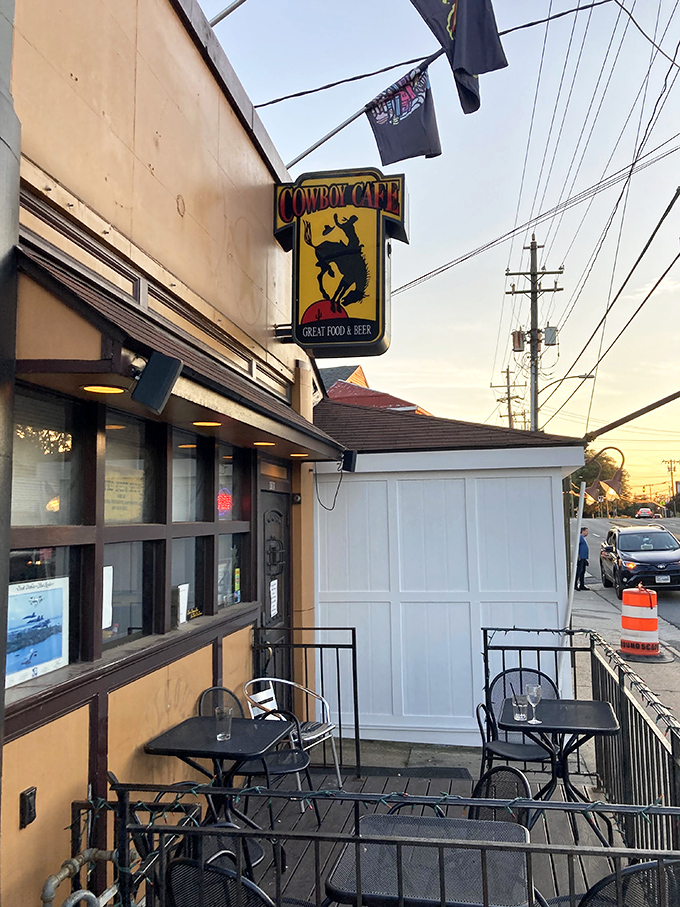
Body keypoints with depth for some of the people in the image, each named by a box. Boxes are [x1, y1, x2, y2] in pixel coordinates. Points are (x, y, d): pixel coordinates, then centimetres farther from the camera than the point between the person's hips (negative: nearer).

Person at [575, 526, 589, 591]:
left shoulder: (583, 538, 23)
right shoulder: (580, 537, -8)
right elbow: (577, 545, -19)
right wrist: (578, 555, -25)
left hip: (584, 558, 10)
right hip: (580, 557, -10)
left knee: (583, 572, 10)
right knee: (579, 571, -11)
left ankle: (582, 585, 14)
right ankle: (575, 585, -10)